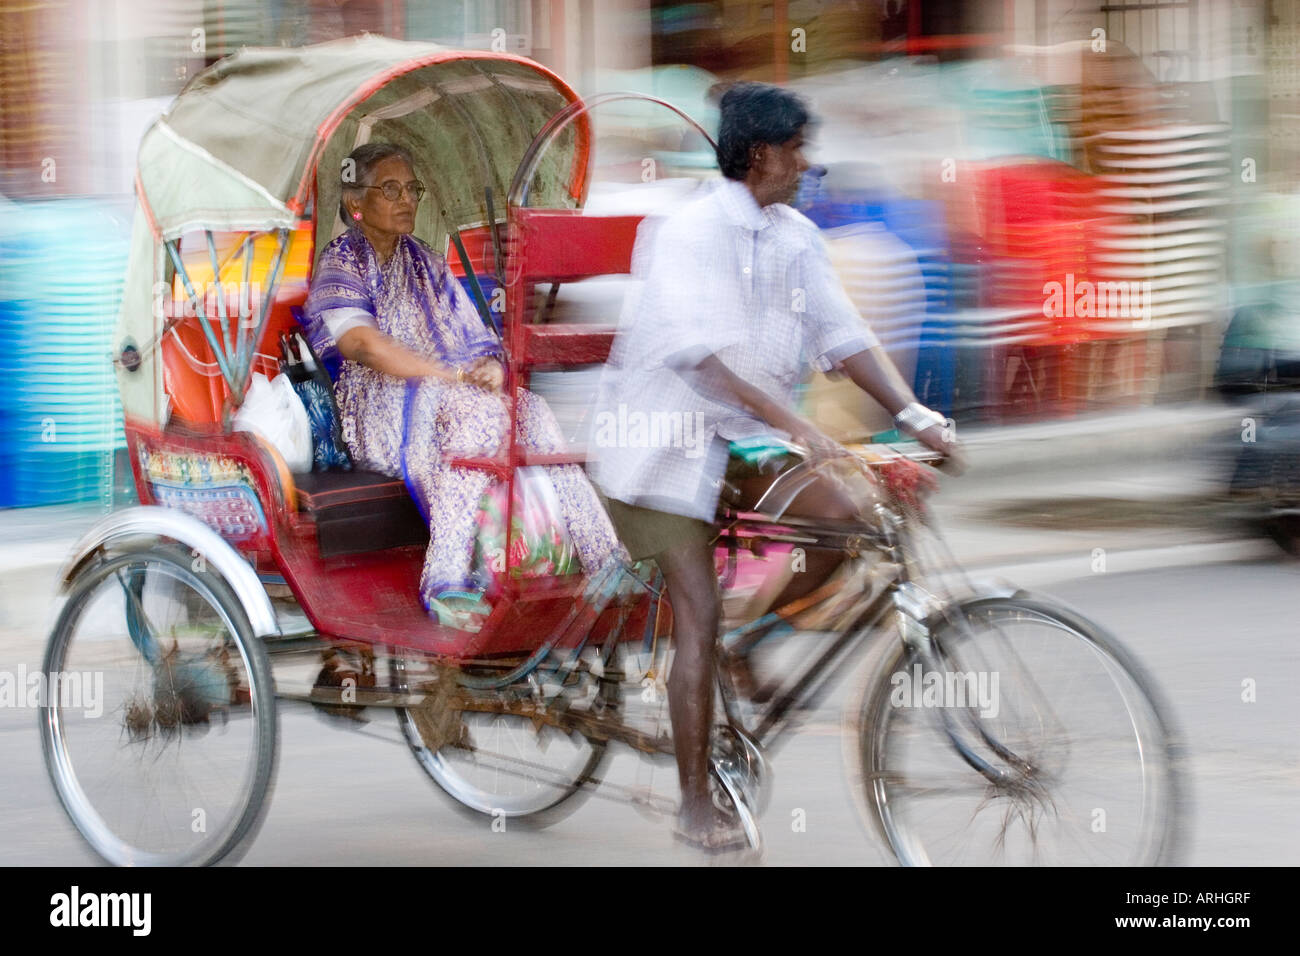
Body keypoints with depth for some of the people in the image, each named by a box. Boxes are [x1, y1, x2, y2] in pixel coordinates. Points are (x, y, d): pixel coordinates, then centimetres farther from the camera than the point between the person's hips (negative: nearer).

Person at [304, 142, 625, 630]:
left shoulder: (426, 264, 23)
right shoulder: (342, 260, 3)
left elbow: (476, 342, 19)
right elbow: (360, 343, -14)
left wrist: (489, 367, -8)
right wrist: (452, 375, -19)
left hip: (453, 397, 6)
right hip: (380, 413, -6)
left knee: (531, 410, -26)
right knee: (478, 410, -36)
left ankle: (604, 560, -35)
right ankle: (446, 580, -46)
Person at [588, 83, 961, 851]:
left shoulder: (797, 239, 4)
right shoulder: (689, 234, -19)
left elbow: (845, 337, 2)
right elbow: (696, 355, -29)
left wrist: (913, 413, -12)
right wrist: (791, 422, -38)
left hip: (745, 437, 7)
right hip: (669, 435, -7)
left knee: (844, 517, -16)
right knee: (700, 614, -10)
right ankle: (696, 805, -2)